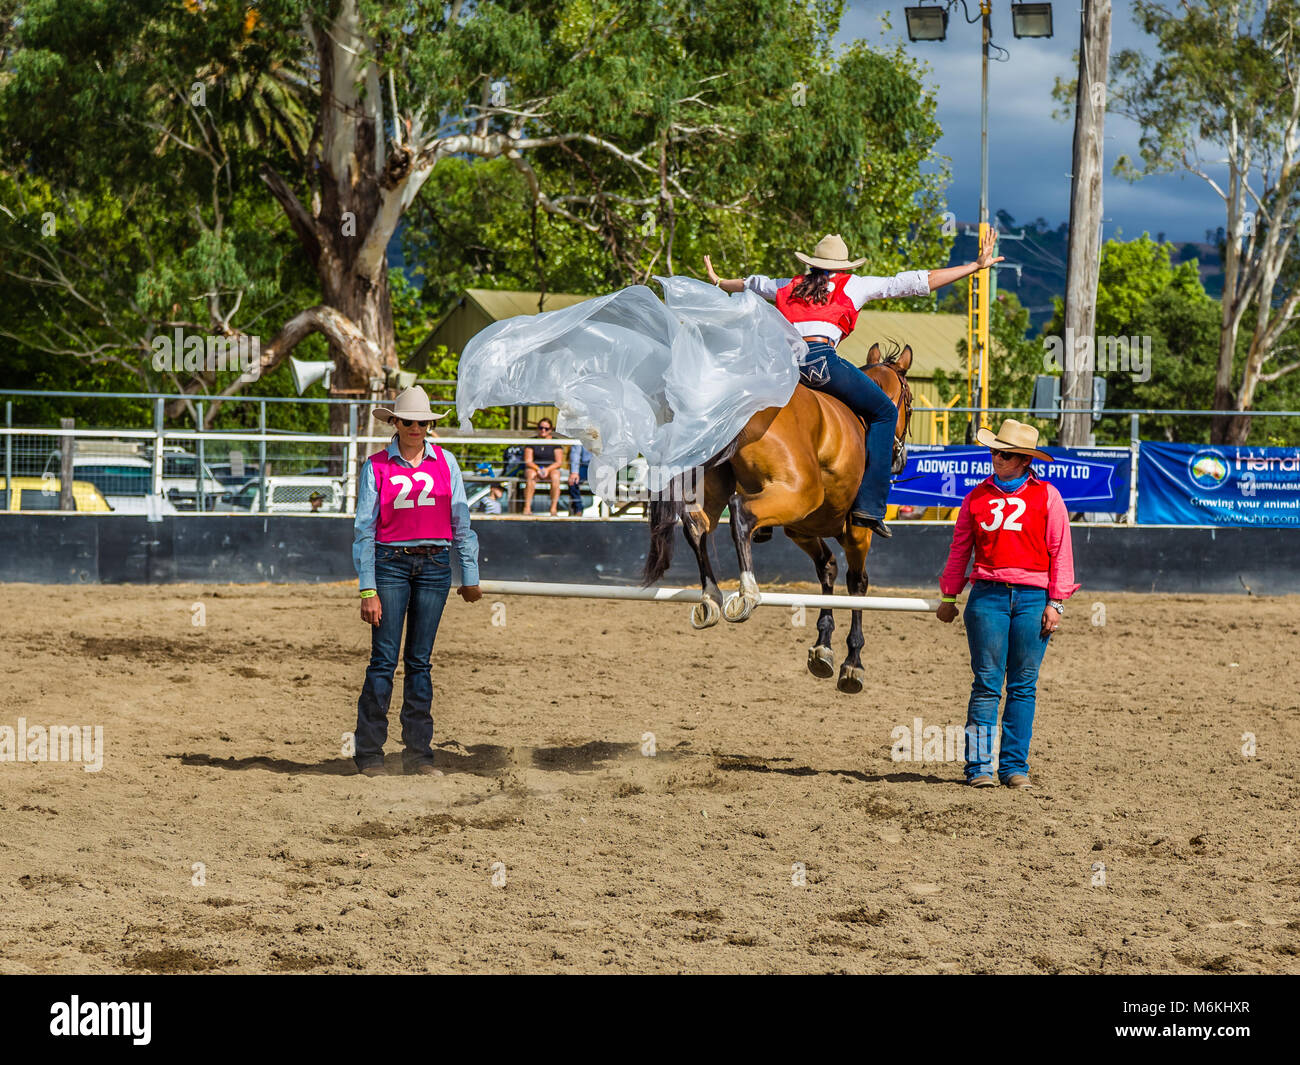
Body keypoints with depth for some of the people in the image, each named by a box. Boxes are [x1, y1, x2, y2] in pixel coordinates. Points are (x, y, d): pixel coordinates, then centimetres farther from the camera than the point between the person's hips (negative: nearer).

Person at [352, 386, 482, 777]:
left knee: (420, 661, 6)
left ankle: (418, 752, 11)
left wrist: (470, 576, 9)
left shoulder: (445, 462, 6)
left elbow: (460, 521, 10)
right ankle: (368, 753, 0)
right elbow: (364, 529, -1)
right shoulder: (377, 466, 0)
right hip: (390, 563, -2)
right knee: (384, 660, -5)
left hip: (435, 565, 2)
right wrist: (367, 590, -7)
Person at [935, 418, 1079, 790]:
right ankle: (979, 765, 0)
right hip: (987, 594, 1)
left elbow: (1060, 552, 3)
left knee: (1023, 686, 3)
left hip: (1032, 598, -1)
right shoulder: (978, 496, 9)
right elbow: (959, 549, 16)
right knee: (987, 683, -3)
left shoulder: (1046, 496, 4)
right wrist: (948, 597, 15)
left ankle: (1014, 766, 8)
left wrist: (1055, 603, -2)